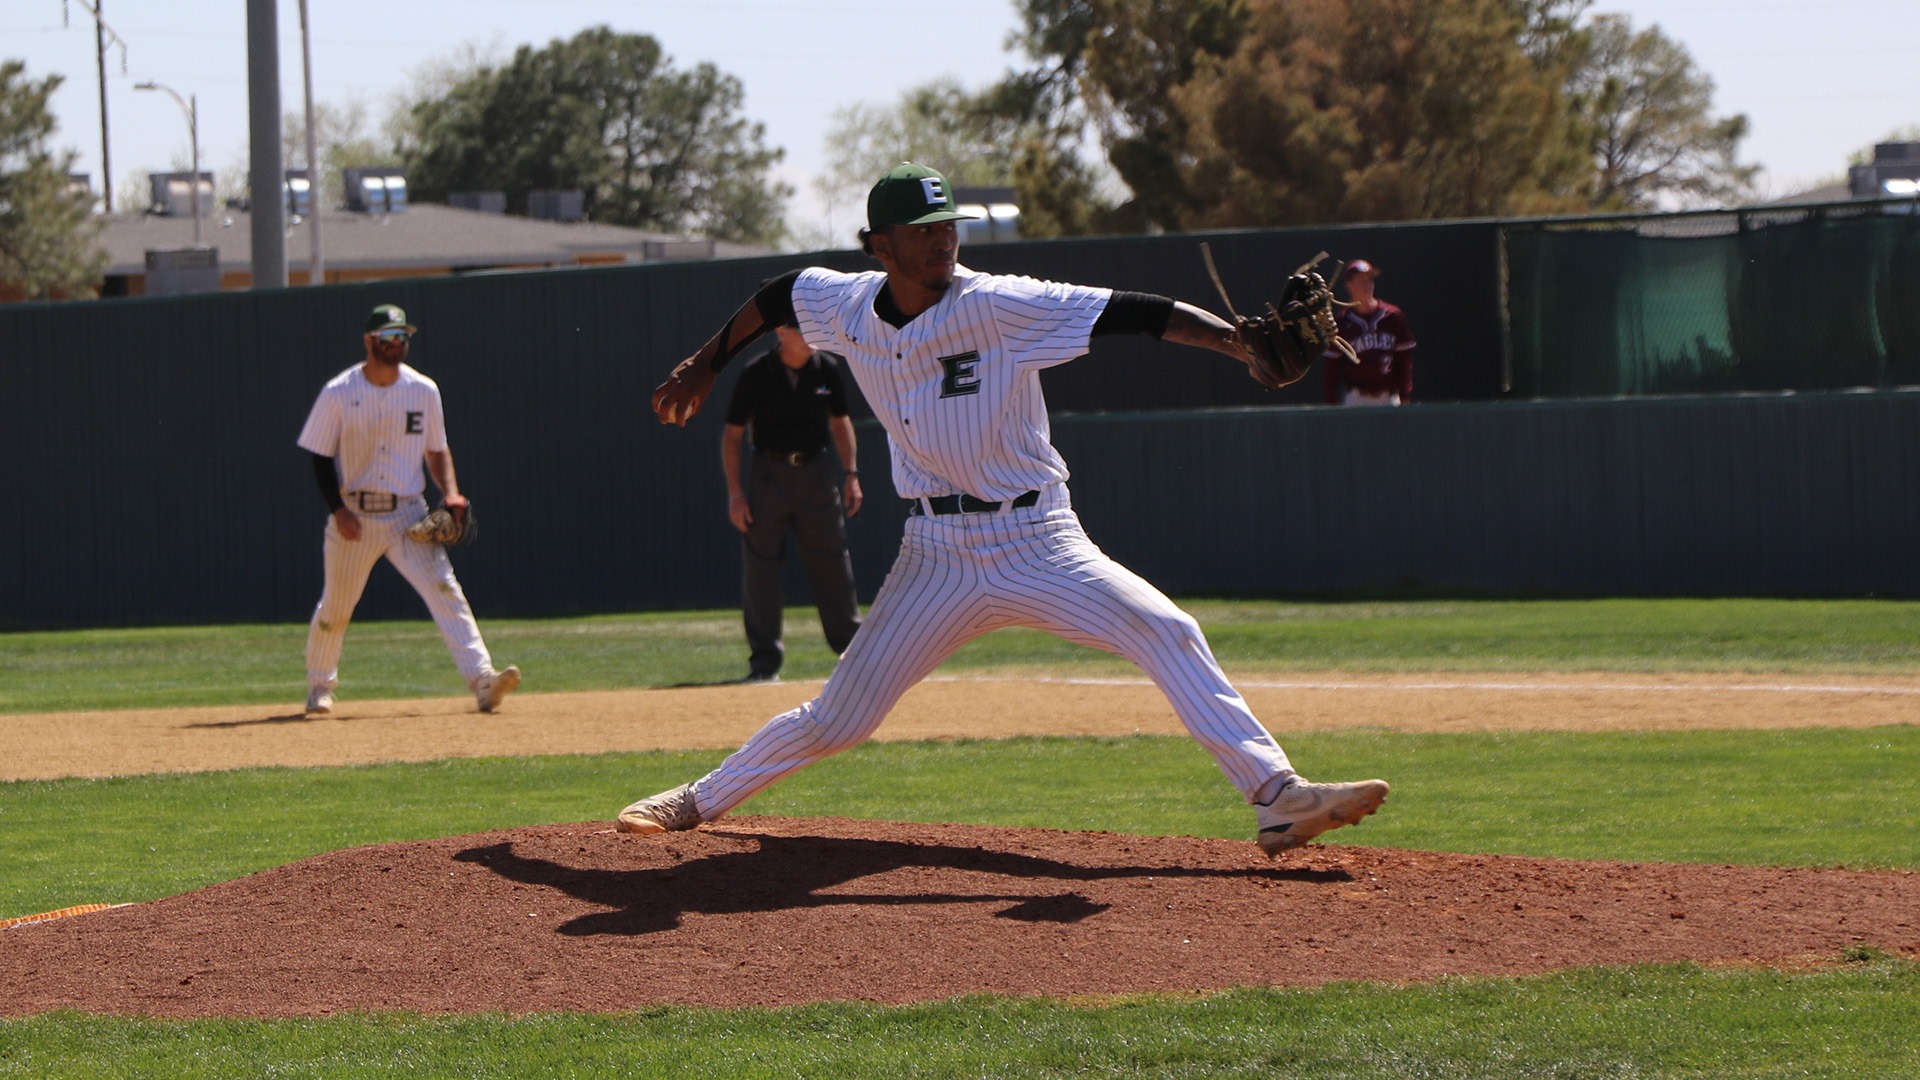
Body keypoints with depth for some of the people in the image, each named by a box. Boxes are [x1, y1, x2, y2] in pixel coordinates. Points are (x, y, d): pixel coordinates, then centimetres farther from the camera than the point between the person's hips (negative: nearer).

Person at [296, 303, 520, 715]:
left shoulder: (423, 391, 3)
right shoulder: (338, 394, -5)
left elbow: (436, 450, 12)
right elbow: (321, 457, -1)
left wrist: (450, 492, -5)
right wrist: (338, 510, -13)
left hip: (407, 514, 1)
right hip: (354, 517, -1)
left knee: (445, 589, -17)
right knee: (336, 606, 10)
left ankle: (482, 679, -27)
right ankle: (319, 687, 33)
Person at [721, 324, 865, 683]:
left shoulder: (827, 369, 2)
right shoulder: (757, 374, -7)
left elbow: (839, 421, 15)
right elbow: (733, 434, -2)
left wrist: (850, 473, 7)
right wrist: (735, 491, -9)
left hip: (816, 473, 2)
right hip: (769, 474, -2)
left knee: (832, 562, 7)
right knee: (760, 566, -2)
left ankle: (853, 647, 18)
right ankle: (764, 658, 4)